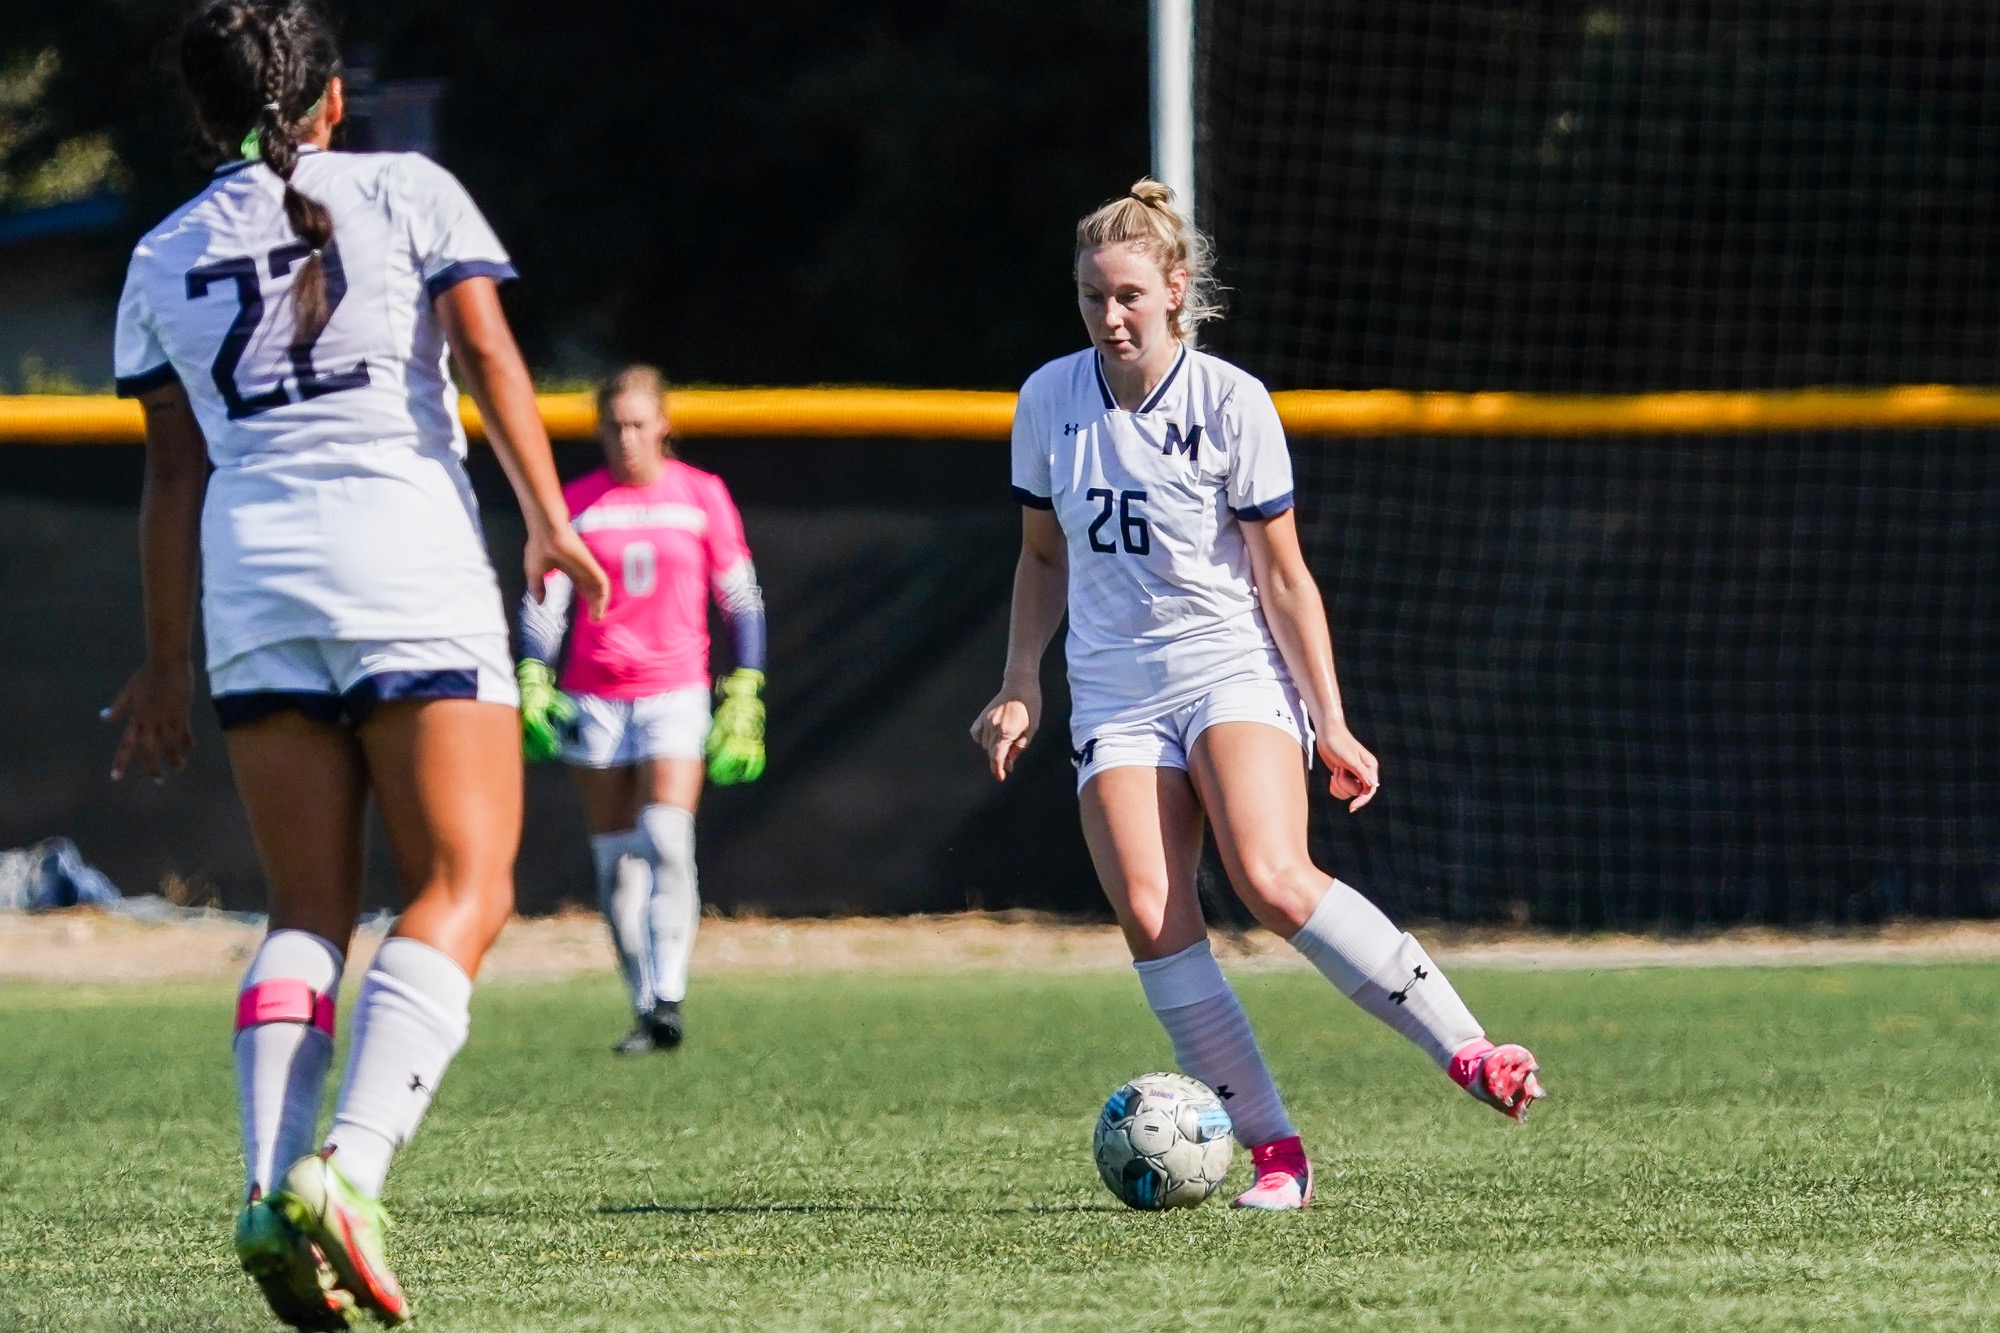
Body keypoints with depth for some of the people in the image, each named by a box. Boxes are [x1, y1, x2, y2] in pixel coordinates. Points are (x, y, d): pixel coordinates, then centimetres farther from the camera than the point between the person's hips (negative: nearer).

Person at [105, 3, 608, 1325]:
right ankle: (349, 1168, -23)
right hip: (405, 561, -4)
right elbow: (487, 349, -5)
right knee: (461, 894, -4)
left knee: (308, 910, 9)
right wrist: (551, 521, -2)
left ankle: (272, 1189, -9)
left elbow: (174, 472, 16)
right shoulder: (405, 191, 7)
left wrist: (166, 664, 19)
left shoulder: (165, 255, 15)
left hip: (252, 582, 4)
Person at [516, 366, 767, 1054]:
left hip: (675, 692, -2)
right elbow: (542, 600, 3)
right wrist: (534, 685, -9)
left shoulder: (702, 495, 3)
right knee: (615, 861, 1)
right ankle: (644, 1008, 7)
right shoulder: (577, 501, 4)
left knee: (666, 840, -19)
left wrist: (744, 695, 2)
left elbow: (741, 600, 7)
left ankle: (668, 998, -20)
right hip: (594, 698, 2)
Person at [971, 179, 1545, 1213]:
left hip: (1235, 672, -4)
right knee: (1152, 924, -16)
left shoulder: (1230, 402, -7)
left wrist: (1331, 724, -5)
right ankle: (1273, 1153, -12)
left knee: (1273, 882, -28)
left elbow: (1283, 575, -3)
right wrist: (1021, 686, 10)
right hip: (1115, 693, 4)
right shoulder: (1049, 400, 4)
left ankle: (1466, 1050, -19)